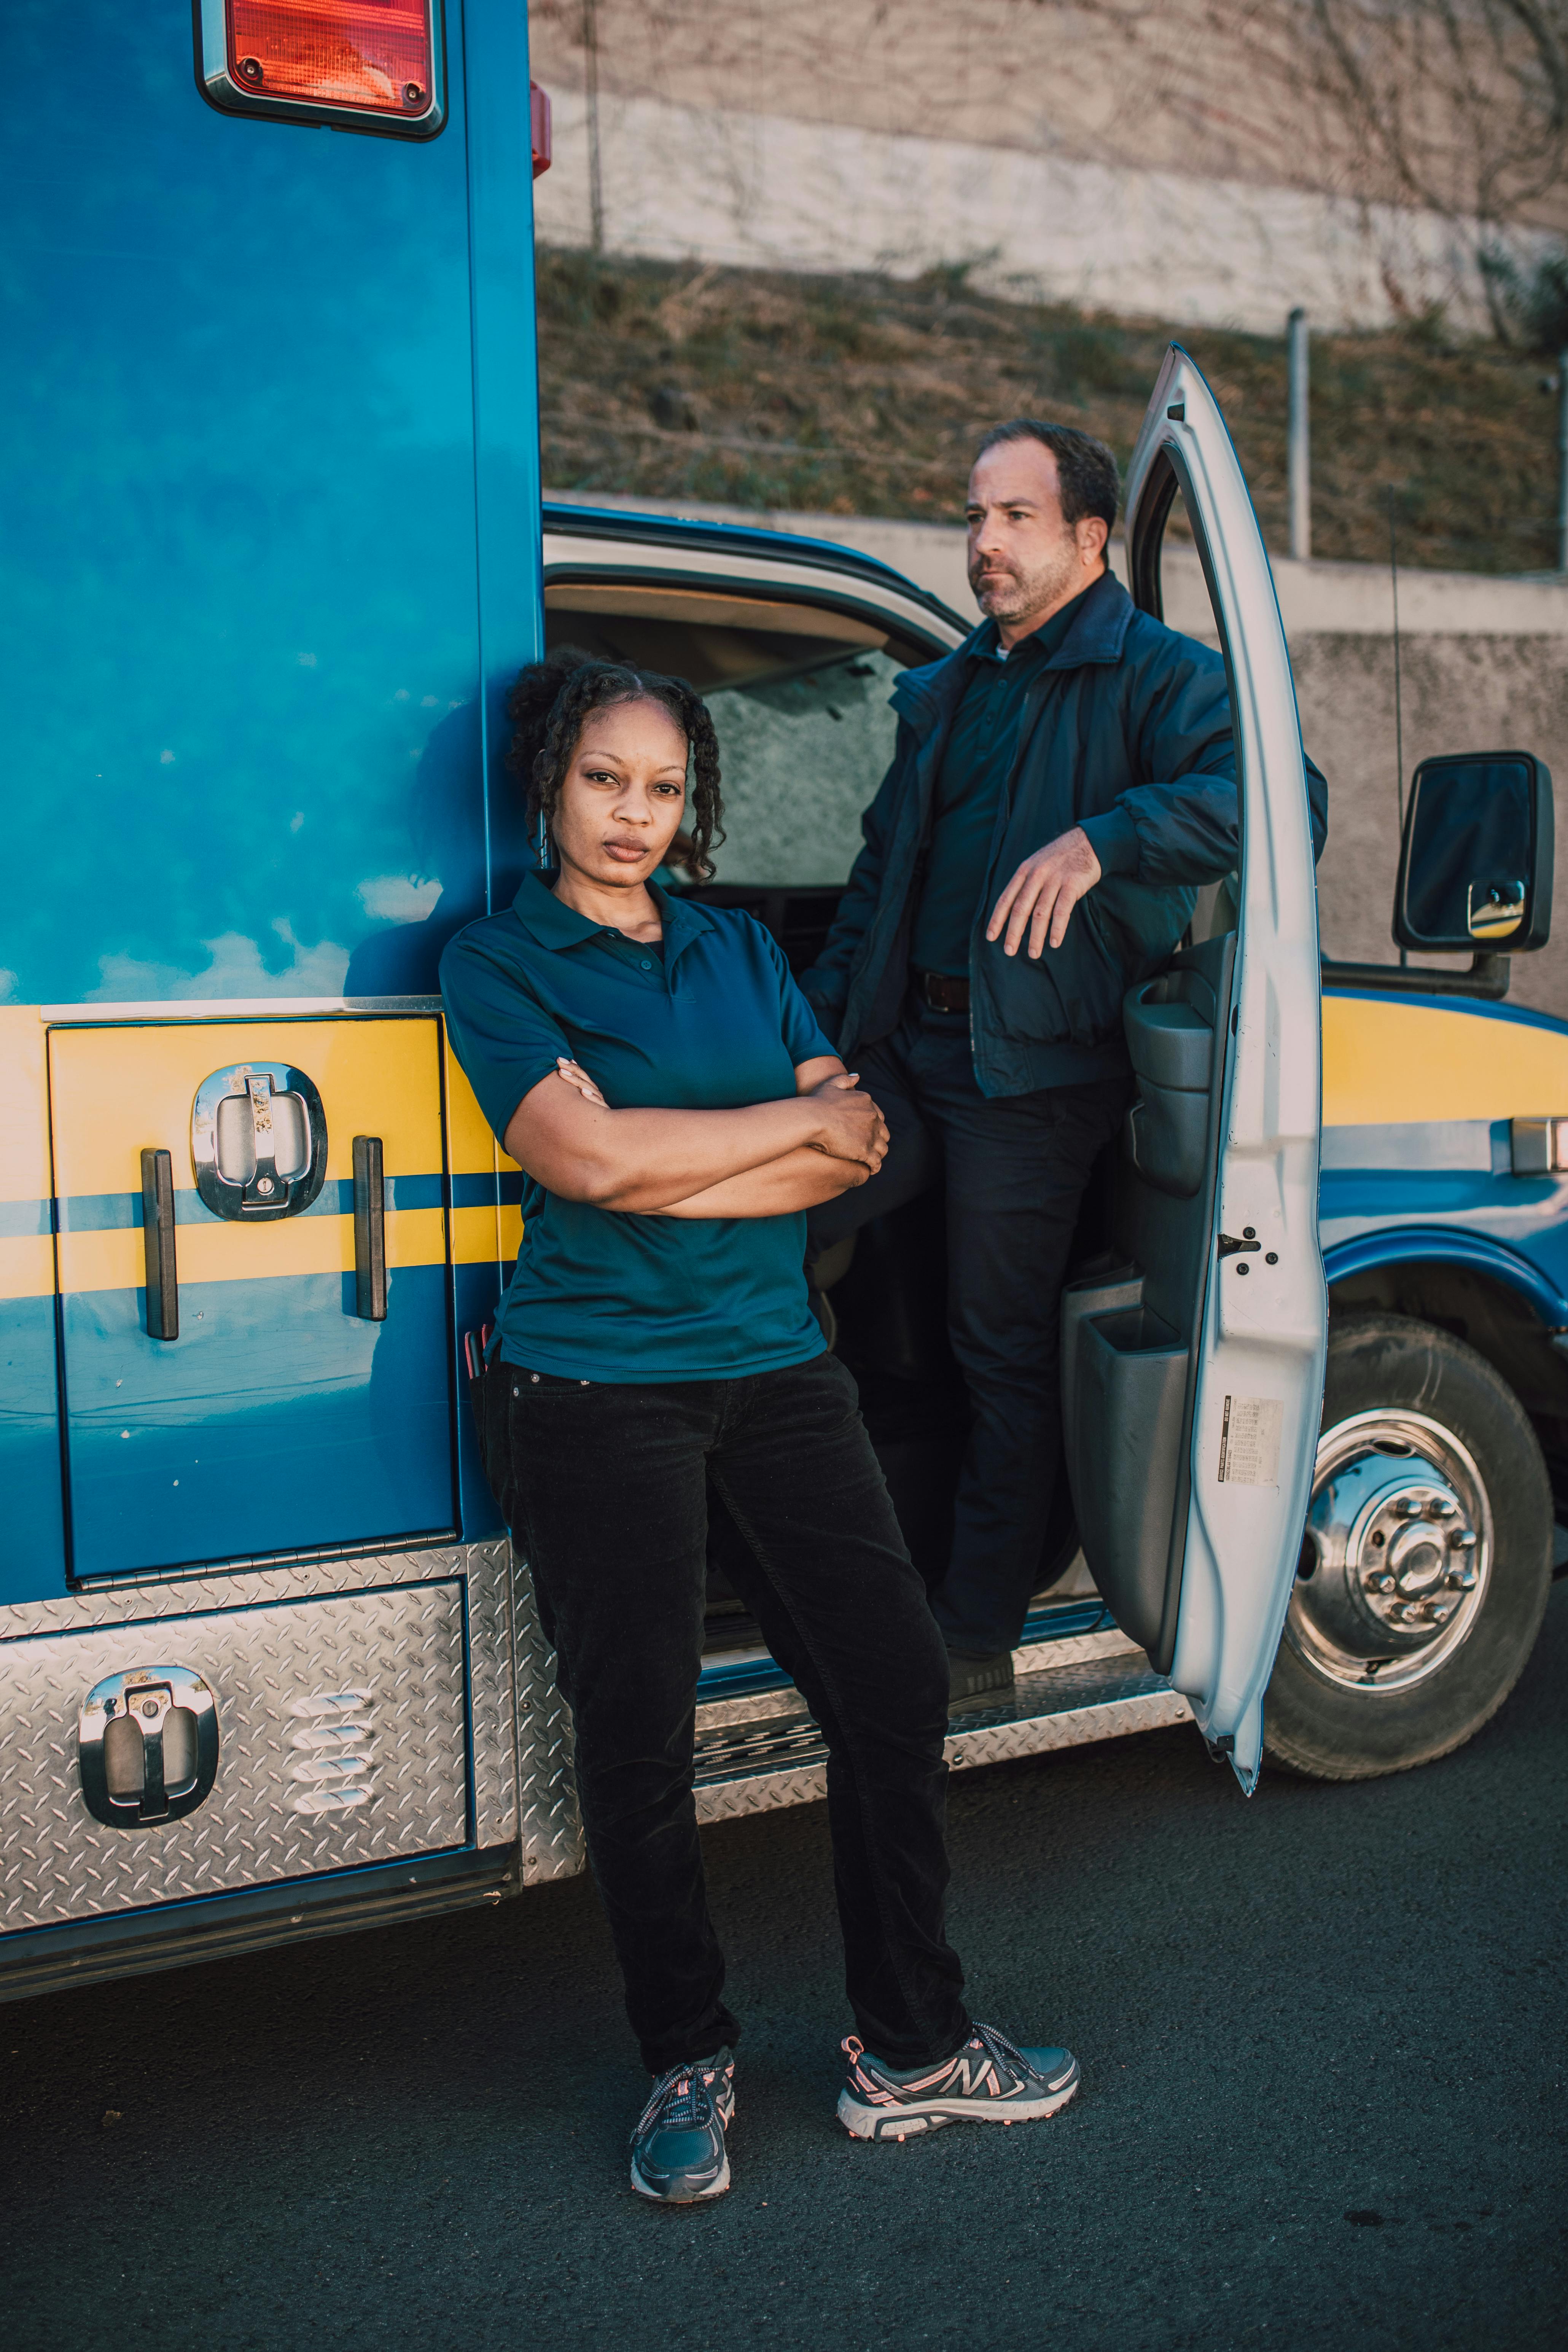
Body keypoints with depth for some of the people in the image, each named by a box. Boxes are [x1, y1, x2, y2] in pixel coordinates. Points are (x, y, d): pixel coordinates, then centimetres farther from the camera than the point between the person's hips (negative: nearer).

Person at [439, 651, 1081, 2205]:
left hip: (775, 1365, 5)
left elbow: (857, 1152, 3)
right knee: (637, 1736, 4)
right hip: (594, 1390, -5)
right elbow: (586, 1155, -16)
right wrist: (802, 1118, -7)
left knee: (896, 1682, 6)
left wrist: (663, 1182, -11)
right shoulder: (499, 962, 0)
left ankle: (910, 2048, 24)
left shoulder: (741, 951, 14)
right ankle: (686, 2064, 26)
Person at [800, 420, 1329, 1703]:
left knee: (1003, 1350, 0)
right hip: (902, 1053, 7)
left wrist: (1101, 839, -34)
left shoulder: (1157, 676, -4)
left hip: (1033, 1076, -7)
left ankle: (980, 1632, 12)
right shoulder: (947, 692, 19)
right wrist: (819, 1027, 17)